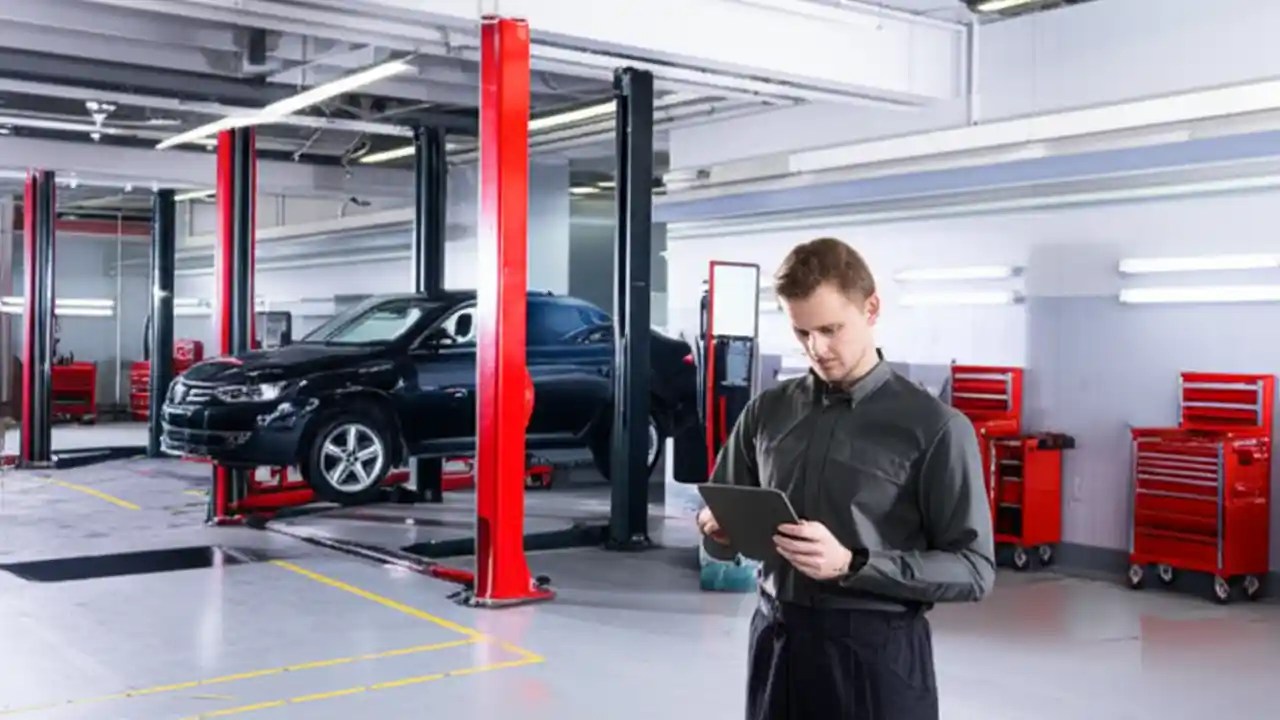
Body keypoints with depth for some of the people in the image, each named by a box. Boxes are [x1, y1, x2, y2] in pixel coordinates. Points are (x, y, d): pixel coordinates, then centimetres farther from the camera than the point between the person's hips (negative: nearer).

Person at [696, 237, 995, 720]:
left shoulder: (935, 426, -8)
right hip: (776, 641, 4)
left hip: (876, 652, -4)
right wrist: (718, 530, -9)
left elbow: (973, 569, -9)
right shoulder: (766, 412, 5)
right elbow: (722, 536, 14)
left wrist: (851, 564, -20)